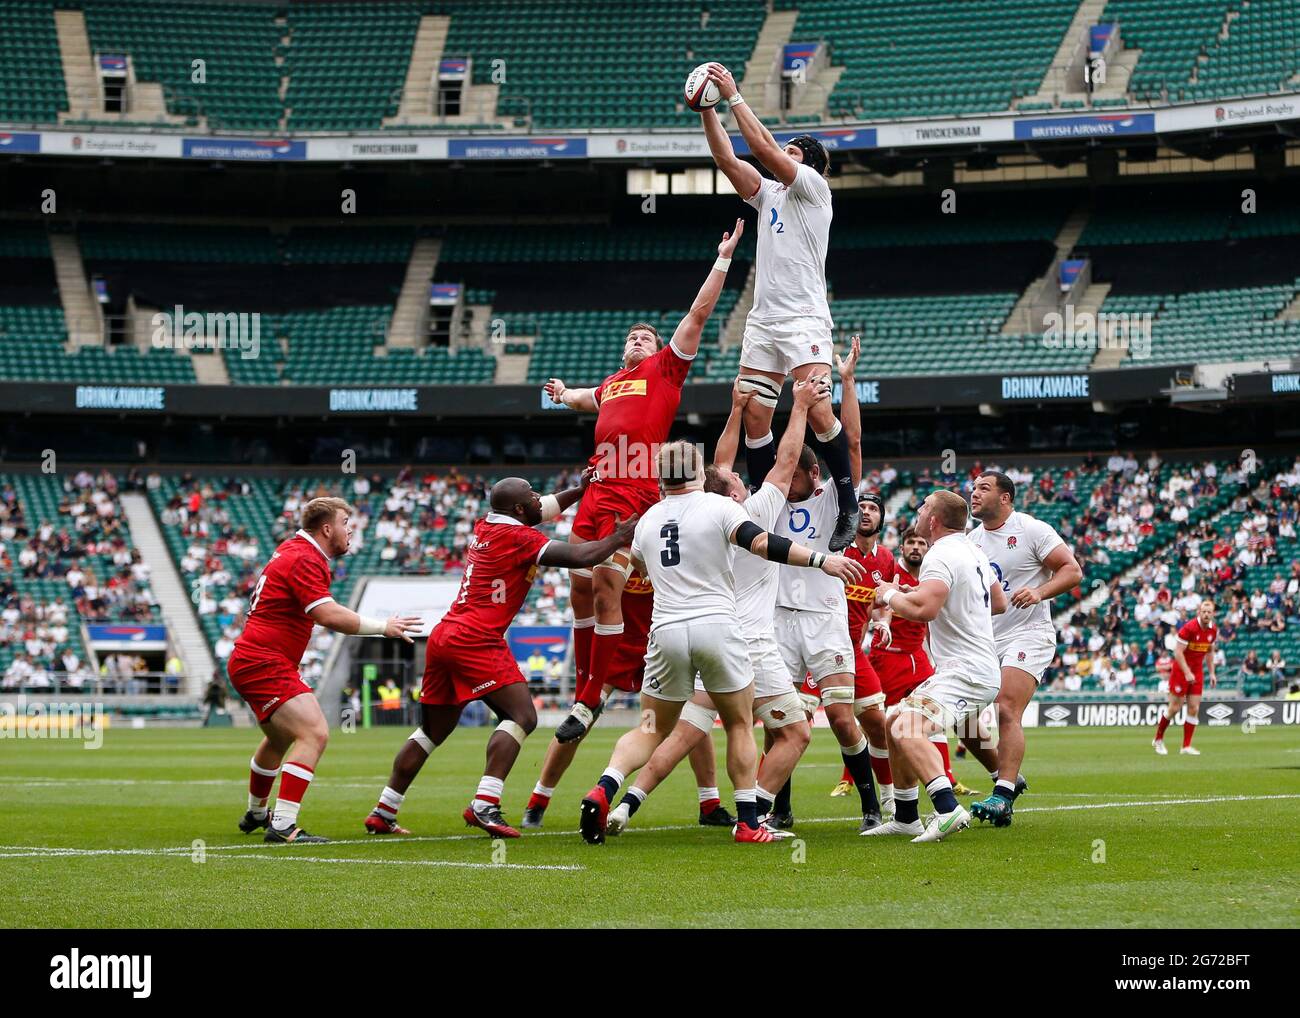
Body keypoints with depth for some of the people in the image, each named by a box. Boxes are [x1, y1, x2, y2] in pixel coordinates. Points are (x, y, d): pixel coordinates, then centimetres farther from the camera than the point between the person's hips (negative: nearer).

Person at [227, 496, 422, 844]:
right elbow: (329, 615, -28)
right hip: (264, 665, -11)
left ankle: (255, 814, 48)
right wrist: (382, 627, -22)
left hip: (251, 662, 11)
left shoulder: (294, 550, 13)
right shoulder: (304, 560, -18)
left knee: (280, 738, 29)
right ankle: (283, 826, -26)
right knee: (314, 734, -21)